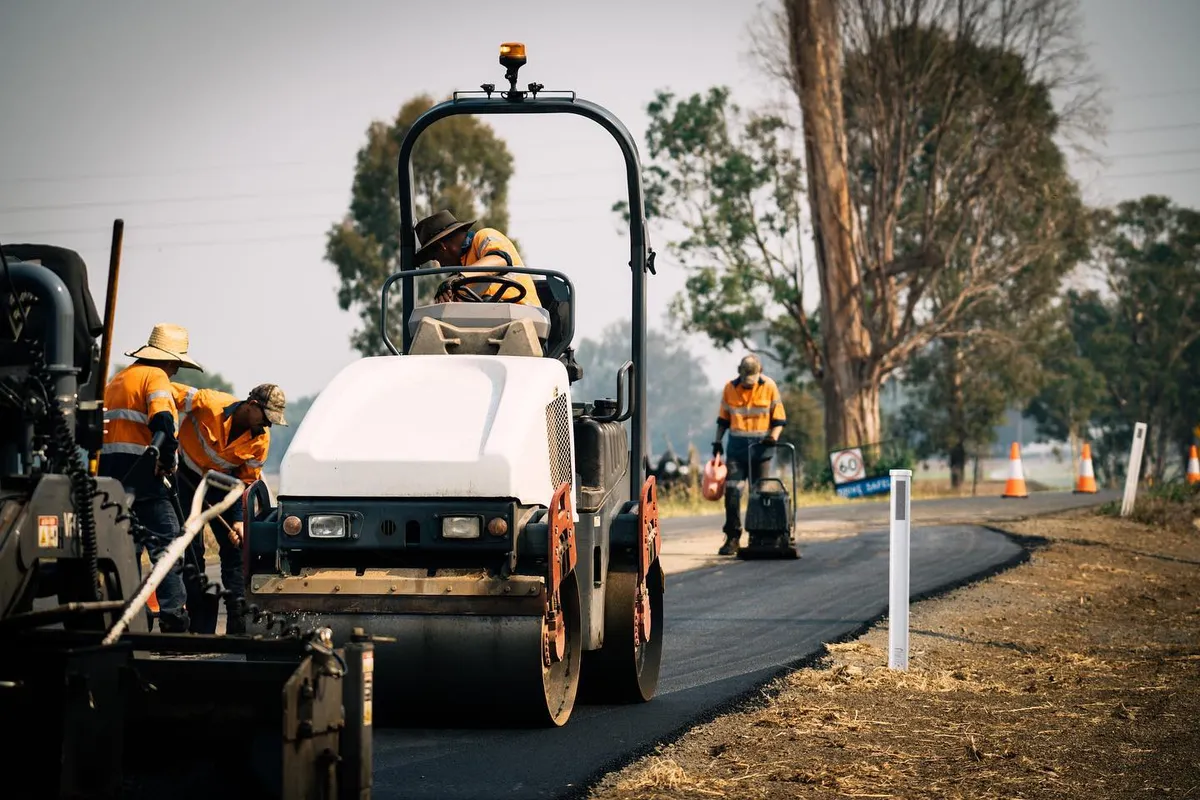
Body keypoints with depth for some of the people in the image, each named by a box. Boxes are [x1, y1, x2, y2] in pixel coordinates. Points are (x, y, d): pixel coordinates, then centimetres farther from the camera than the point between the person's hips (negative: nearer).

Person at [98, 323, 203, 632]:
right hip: (140, 474, -8)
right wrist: (168, 457, -12)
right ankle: (173, 617, -15)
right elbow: (161, 419, -21)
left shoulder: (117, 380, 24)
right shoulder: (155, 377, -5)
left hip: (109, 471, 9)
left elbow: (102, 424, 23)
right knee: (166, 544, -8)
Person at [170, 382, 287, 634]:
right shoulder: (208, 403, -28)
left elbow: (246, 480, -5)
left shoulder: (261, 440, -14)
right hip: (185, 478, -4)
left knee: (234, 546, -1)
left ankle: (238, 621, 3)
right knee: (191, 549, -5)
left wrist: (238, 519, -13)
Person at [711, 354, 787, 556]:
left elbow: (778, 419, 3)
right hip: (737, 447, 1)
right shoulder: (730, 388, 4)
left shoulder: (769, 387, -2)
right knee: (732, 491, -8)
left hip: (760, 447, -1)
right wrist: (717, 442, 5)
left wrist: (773, 437, -14)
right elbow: (723, 419, 13)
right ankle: (732, 538, -4)